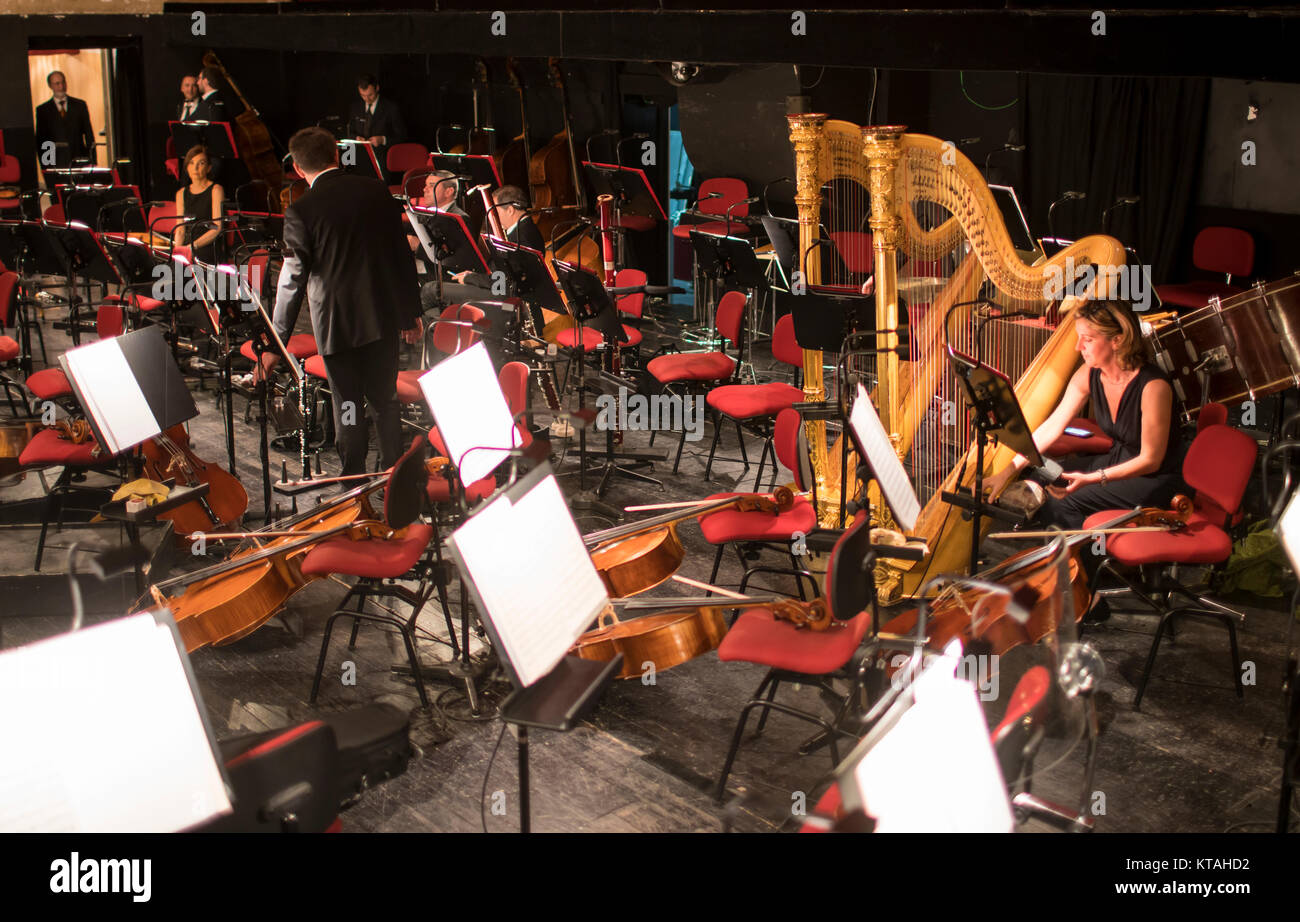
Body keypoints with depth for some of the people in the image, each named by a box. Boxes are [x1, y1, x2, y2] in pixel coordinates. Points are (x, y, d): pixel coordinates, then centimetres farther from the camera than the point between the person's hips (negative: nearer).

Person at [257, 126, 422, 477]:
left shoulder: (300, 211, -13)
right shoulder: (376, 191, -1)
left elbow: (292, 280, -13)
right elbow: (401, 253, 4)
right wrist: (410, 312, 14)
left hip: (337, 323, -4)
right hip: (383, 316, 4)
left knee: (347, 407, 7)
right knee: (385, 400, 17)